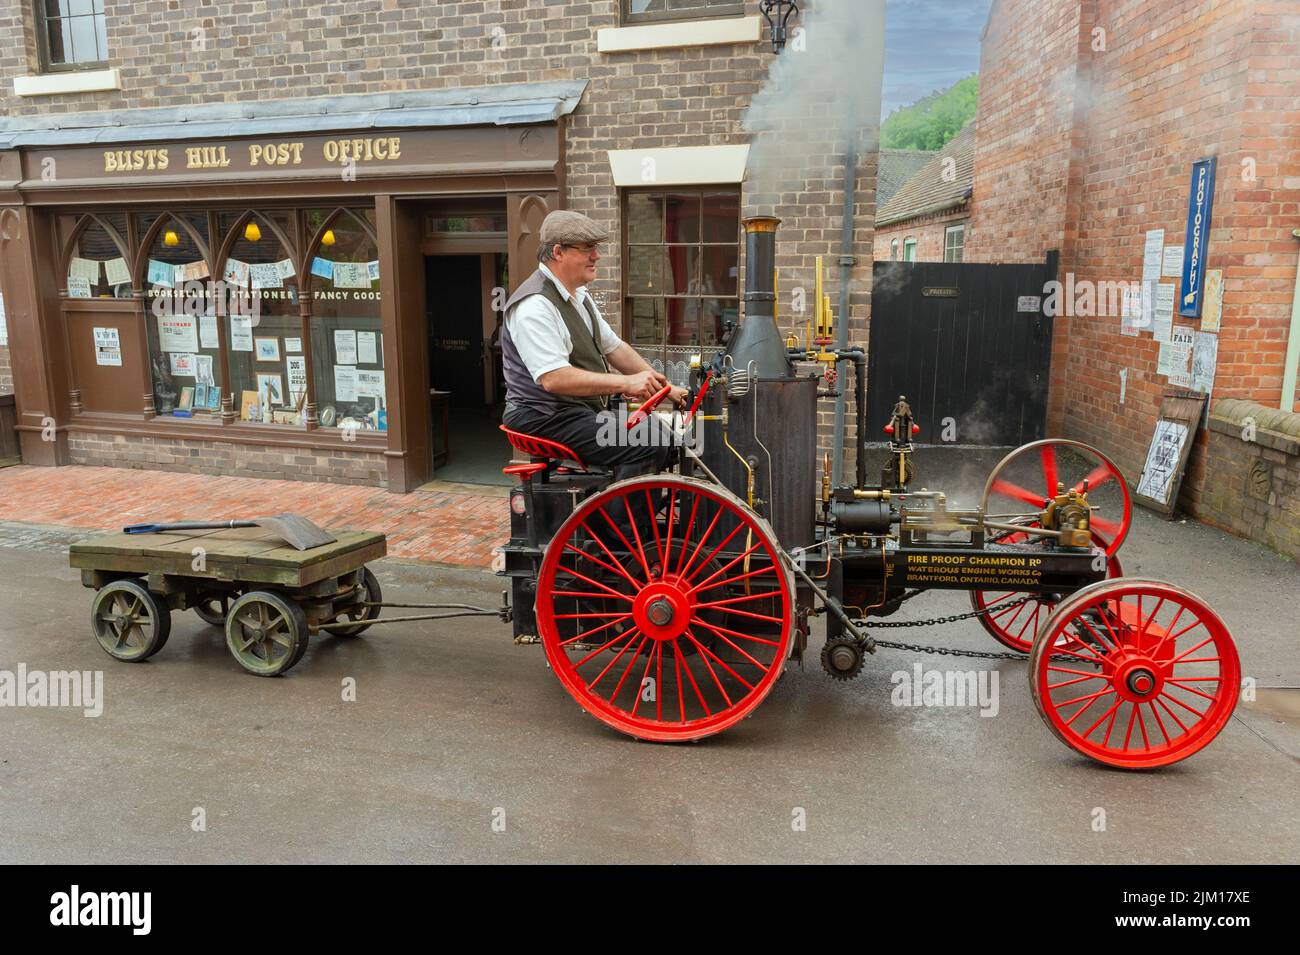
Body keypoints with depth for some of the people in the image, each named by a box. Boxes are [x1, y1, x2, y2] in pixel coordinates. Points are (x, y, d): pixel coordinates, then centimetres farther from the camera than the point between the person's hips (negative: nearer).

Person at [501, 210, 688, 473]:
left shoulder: (579, 295, 14)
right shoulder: (534, 306, -18)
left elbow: (614, 347, 19)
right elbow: (554, 378, -28)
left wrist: (662, 387, 12)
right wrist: (626, 383, -29)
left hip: (586, 410, 10)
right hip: (546, 419, -10)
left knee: (665, 439, -1)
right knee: (646, 447, -25)